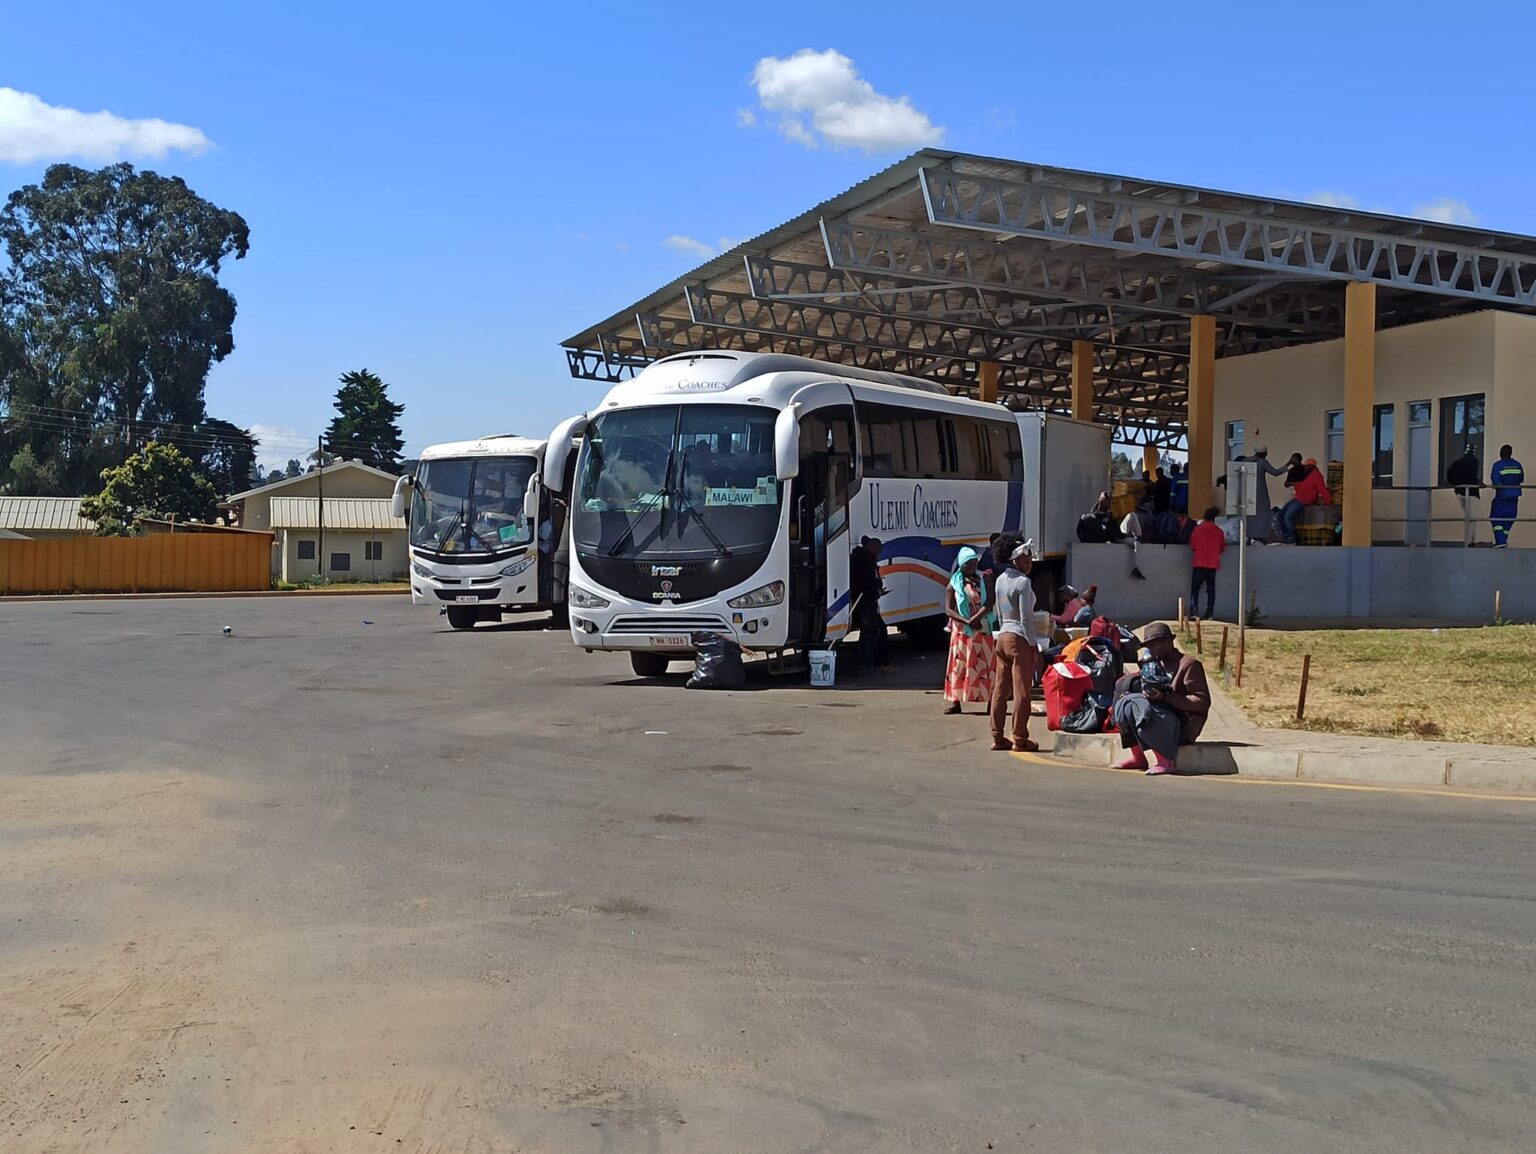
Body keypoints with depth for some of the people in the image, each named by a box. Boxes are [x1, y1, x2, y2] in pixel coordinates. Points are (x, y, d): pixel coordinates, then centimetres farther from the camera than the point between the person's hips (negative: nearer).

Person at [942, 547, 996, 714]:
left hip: (983, 629, 0)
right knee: (959, 664, 1)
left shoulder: (984, 578, 3)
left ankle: (991, 701, 1)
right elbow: (948, 610, -3)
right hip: (961, 630, 0)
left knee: (986, 664, 0)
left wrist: (976, 618, -21)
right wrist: (967, 621, -16)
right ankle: (955, 701, 7)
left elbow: (990, 602, -7)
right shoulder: (954, 583, 3)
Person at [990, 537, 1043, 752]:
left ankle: (998, 737, 13)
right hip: (1019, 639, -8)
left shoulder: (1001, 580, 11)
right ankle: (1020, 739, 0)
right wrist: (1034, 645, -11)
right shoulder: (1023, 582, -14)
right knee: (1021, 691, -3)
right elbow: (1026, 618, -16)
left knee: (1000, 689, 9)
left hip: (1003, 637, 8)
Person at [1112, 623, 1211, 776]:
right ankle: (1137, 757, -7)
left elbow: (1202, 702, -15)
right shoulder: (1157, 664, 14)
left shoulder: (1189, 664, -9)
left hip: (1182, 727, -8)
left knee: (1139, 706, -27)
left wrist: (1166, 697, -22)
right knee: (1124, 702, -6)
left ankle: (1166, 760, -25)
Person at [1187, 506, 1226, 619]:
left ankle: (1194, 610, -10)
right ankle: (1210, 613, 3)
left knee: (1195, 588, 3)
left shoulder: (1198, 529, -3)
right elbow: (1222, 548, 8)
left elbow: (1192, 546, 1)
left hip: (1199, 563, -2)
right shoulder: (1219, 531, 1)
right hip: (1213, 564, 2)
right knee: (1211, 589, 7)